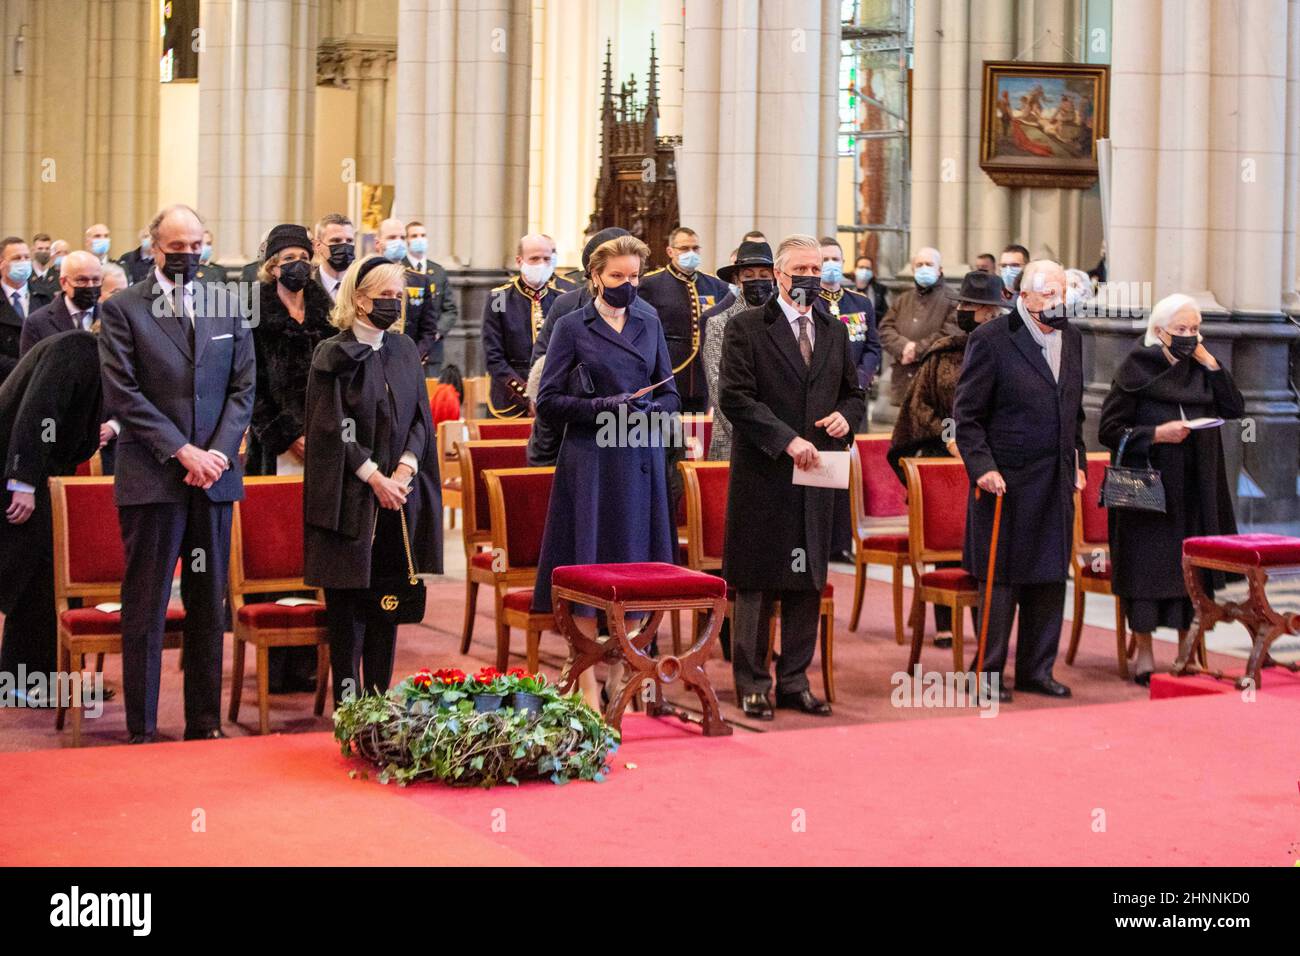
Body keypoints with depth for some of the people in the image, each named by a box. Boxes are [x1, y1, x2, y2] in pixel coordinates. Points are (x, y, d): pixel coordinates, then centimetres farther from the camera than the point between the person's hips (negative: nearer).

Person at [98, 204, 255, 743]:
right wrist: (182, 451, -13)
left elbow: (244, 387, 8)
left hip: (214, 475, 4)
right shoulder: (122, 309, 0)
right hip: (152, 477, -3)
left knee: (209, 607, 8)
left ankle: (205, 724, 15)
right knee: (145, 610, 0)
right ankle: (141, 730, 5)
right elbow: (122, 394, -7)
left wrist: (219, 452, -7)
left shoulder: (226, 306, 11)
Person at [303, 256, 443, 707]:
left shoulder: (405, 350, 10)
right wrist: (374, 477, -14)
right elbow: (332, 428, -10)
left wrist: (405, 467, -7)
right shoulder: (334, 355, -5)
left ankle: (379, 696, 11)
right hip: (349, 496, -5)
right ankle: (347, 699, 3)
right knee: (348, 601, -3)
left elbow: (420, 417, 9)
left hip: (398, 495, 5)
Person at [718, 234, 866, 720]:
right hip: (762, 475, -5)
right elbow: (734, 396, -11)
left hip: (816, 476, 5)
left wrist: (845, 416, -2)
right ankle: (752, 685, 8)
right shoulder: (746, 327, -3)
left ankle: (794, 681, 16)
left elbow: (854, 392, 22)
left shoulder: (834, 332, 14)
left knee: (808, 583, 8)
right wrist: (786, 439, -17)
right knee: (756, 583, 0)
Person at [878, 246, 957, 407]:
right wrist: (904, 347, -10)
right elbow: (885, 330, 9)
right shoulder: (902, 300, 19)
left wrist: (916, 351, -11)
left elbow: (947, 336, -11)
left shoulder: (951, 301, 1)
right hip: (903, 381, 5)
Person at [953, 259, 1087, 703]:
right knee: (1001, 578, 0)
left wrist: (1078, 461, 15)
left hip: (1056, 483, 6)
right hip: (1006, 480, -6)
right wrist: (981, 466, -16)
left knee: (1050, 577, 9)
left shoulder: (1071, 337, 11)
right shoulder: (990, 339, -9)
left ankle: (1036, 669, 20)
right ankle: (989, 673, 10)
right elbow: (967, 414, -8)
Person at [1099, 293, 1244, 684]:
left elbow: (1235, 409, -3)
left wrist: (1209, 362, -7)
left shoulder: (1201, 371, 9)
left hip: (1195, 491, 5)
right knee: (1147, 565, -3)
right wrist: (1157, 434, -19)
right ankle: (1144, 655, 6)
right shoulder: (1136, 370, -6)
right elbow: (1109, 430, -8)